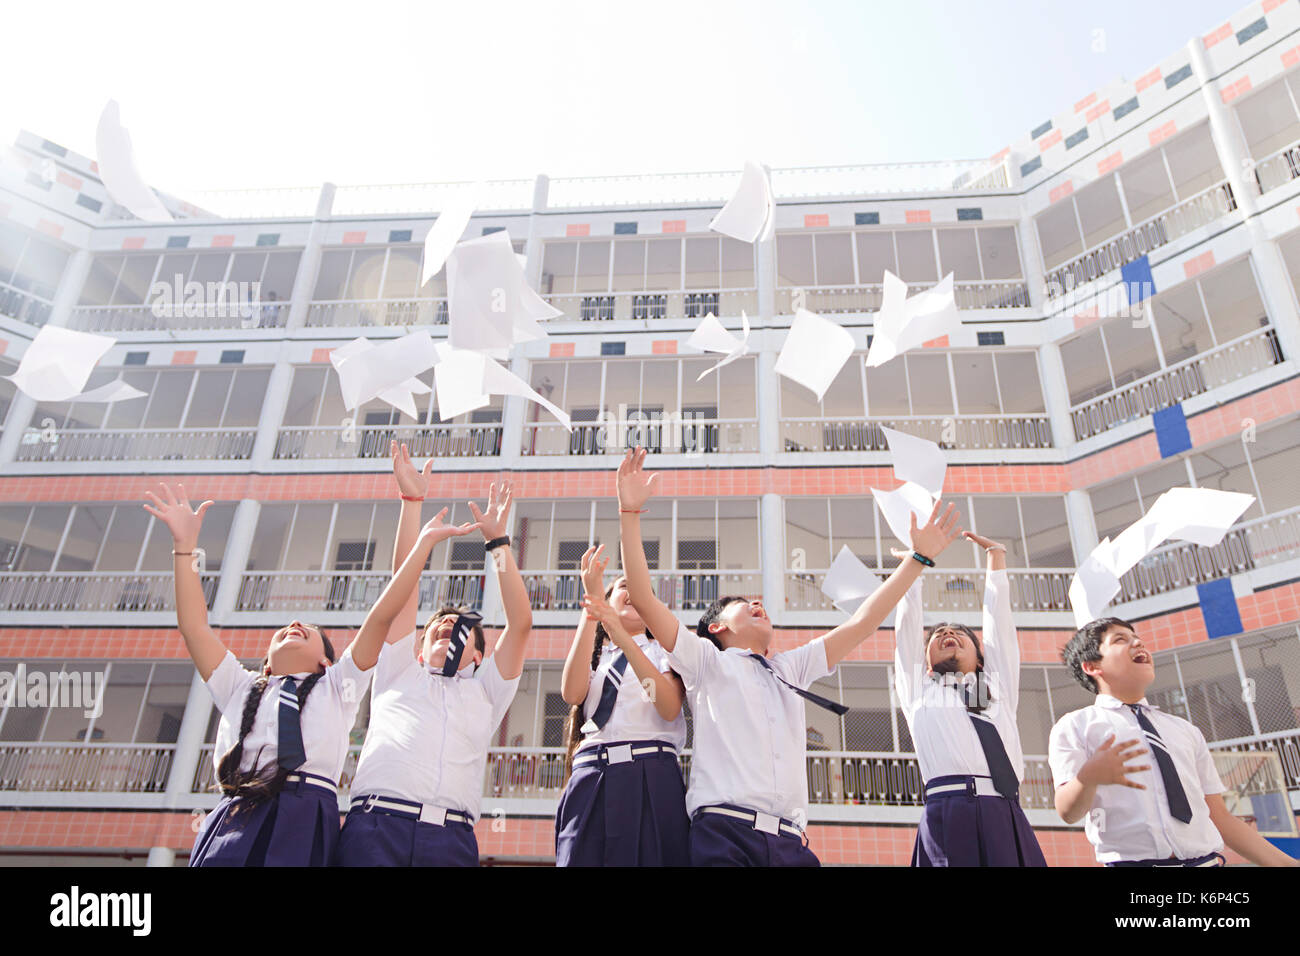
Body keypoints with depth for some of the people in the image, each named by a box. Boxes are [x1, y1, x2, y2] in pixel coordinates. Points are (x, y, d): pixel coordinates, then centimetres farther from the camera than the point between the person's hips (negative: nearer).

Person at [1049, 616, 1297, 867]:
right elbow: (1068, 812, -6)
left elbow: (1221, 818, 20)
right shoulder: (1075, 726, 5)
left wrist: (1287, 863, 9)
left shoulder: (1185, 730, 22)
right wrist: (1089, 777, -26)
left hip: (1206, 859, 7)